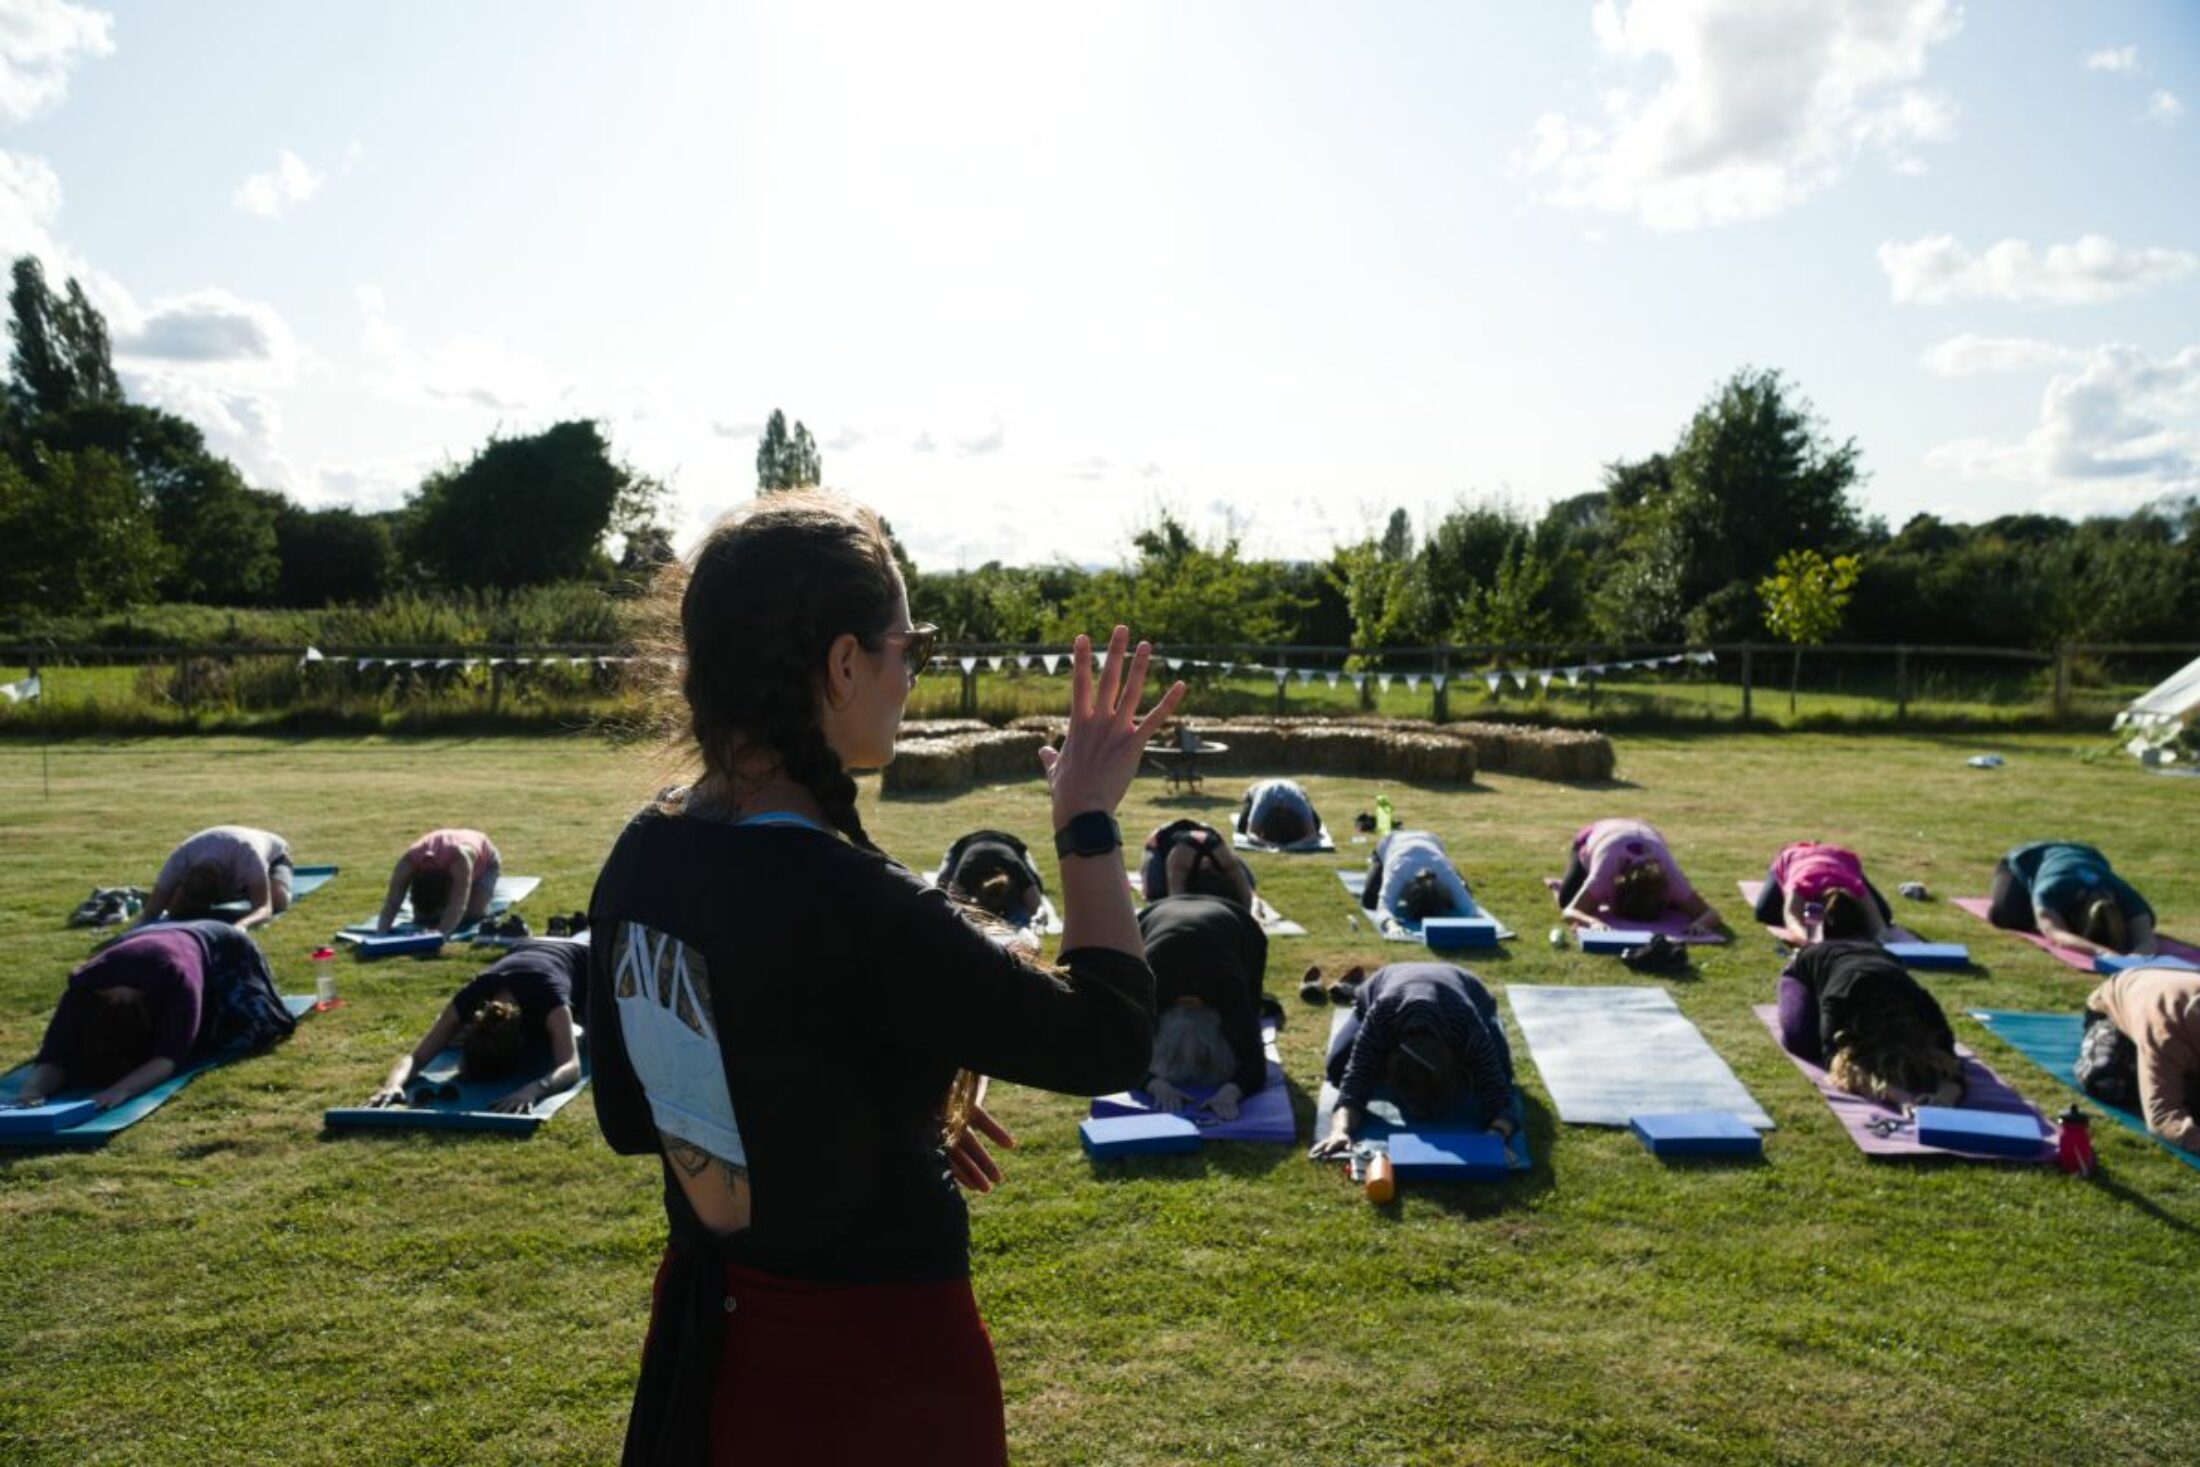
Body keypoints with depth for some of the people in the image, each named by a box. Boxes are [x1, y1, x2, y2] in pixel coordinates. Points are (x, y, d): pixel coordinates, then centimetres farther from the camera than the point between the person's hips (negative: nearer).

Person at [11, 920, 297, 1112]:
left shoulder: (177, 977, -50)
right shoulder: (83, 989, -38)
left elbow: (168, 1058, -55)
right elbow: (56, 1056, -39)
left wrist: (121, 1090, -71)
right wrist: (34, 1089, -61)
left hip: (221, 949, -4)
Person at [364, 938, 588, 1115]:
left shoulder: (548, 997, -51)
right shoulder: (471, 999, -39)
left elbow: (571, 1066, -59)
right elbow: (416, 1057, -38)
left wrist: (532, 1090, -79)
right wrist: (393, 1083, -60)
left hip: (582, 961, -3)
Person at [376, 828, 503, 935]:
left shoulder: (460, 858, -49)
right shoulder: (408, 862, -37)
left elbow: (458, 905, -54)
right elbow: (392, 903, -40)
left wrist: (441, 932, -68)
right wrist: (381, 933, -55)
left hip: (484, 860, -4)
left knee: (472, 913, -23)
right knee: (422, 917, -9)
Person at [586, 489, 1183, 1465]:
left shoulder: (641, 860, -6)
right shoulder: (845, 898, -30)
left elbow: (628, 1115, 6)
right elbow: (1104, 1042, -20)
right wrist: (1089, 820, -11)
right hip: (866, 1353, -6)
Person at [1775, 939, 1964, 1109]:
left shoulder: (1922, 1006, -41)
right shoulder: (1839, 1001, -49)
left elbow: (1950, 1068, -41)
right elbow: (1834, 1061, -56)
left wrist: (1946, 1096, -65)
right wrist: (1898, 1096, -71)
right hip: (1811, 964, -3)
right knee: (1800, 1040, -24)